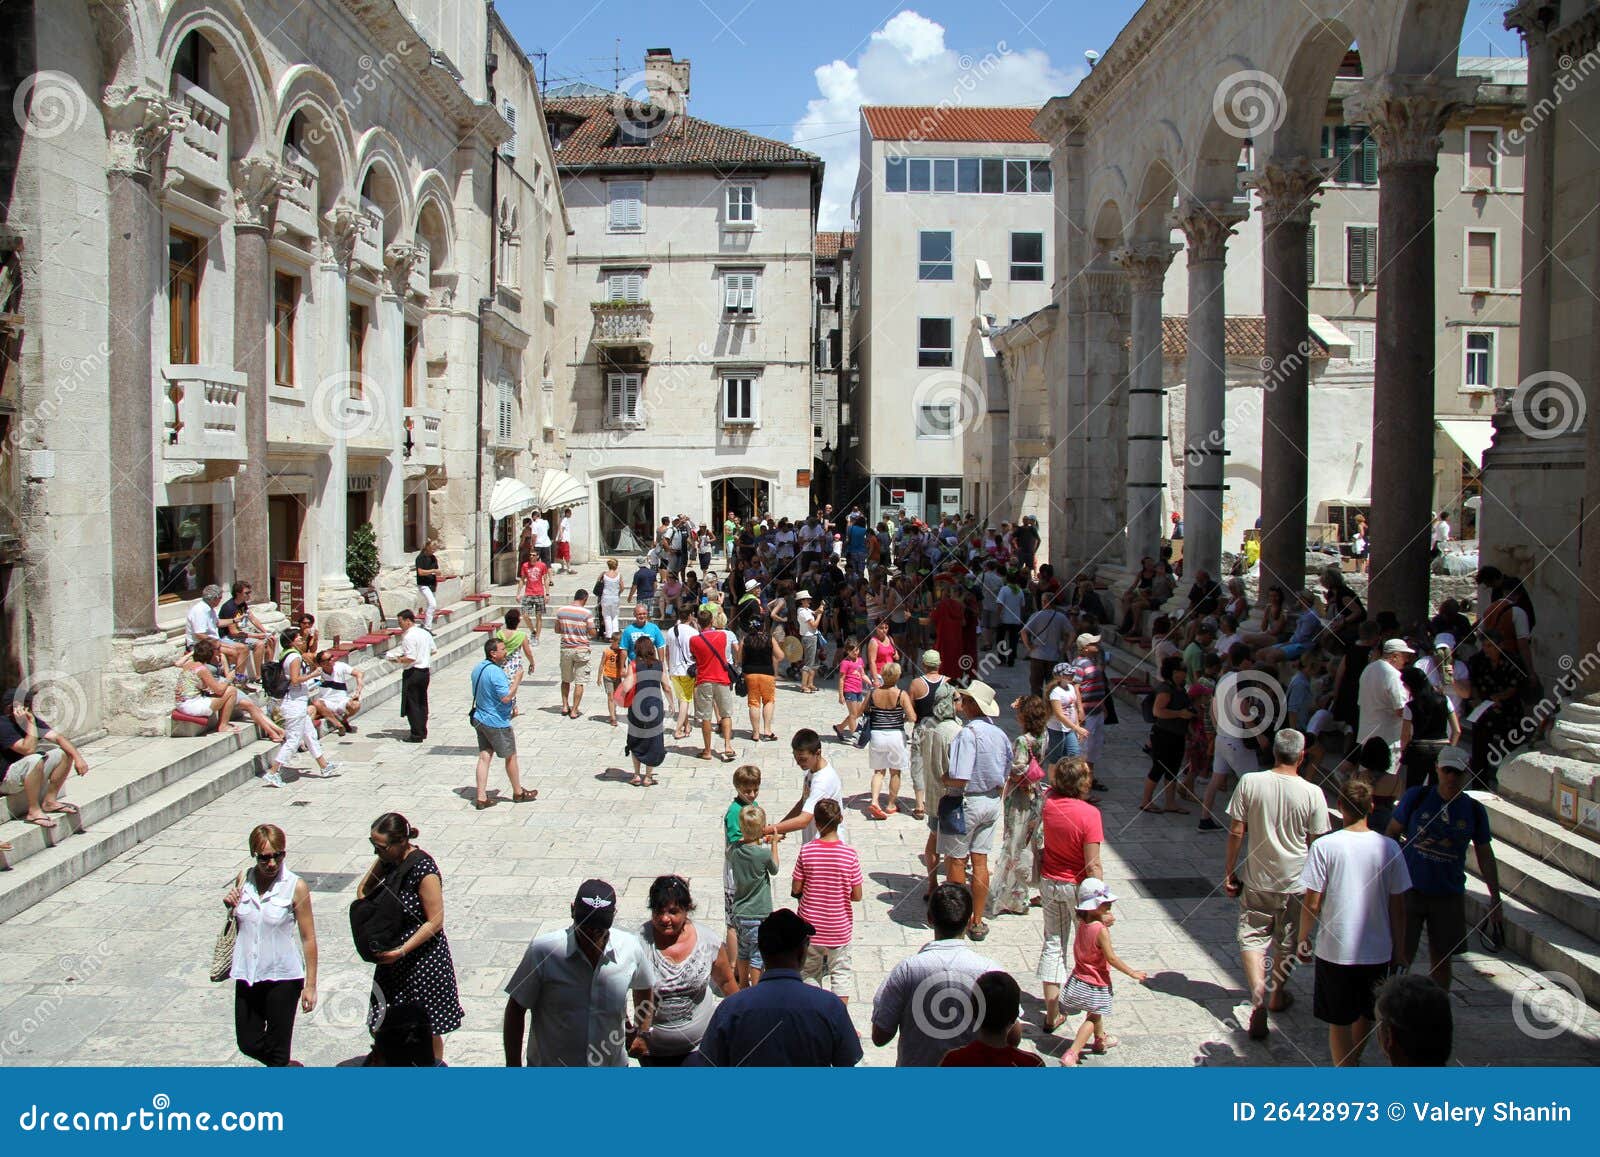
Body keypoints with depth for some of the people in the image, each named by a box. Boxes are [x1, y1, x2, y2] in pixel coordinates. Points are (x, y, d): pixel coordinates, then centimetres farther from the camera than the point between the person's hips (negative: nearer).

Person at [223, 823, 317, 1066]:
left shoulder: (296, 887, -13)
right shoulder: (243, 880, -1)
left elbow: (308, 939, -9)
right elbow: (237, 927, 14)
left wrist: (310, 985, -9)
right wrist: (231, 908, -8)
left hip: (282, 978, -4)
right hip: (247, 975, 5)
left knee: (277, 1049, 5)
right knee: (248, 1044, 14)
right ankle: (288, 1069, 39)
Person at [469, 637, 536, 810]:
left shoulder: (478, 668, 5)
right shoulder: (496, 672, -24)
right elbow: (506, 697, -27)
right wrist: (516, 681, -15)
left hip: (480, 719, 8)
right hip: (497, 723, -8)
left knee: (484, 757, 8)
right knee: (511, 757, 10)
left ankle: (481, 798, 6)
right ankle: (518, 793, 25)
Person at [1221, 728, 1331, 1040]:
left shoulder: (1249, 782, -13)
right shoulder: (1312, 793, -13)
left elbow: (1236, 832, -9)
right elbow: (1316, 844, -5)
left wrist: (1229, 872, 3)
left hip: (1257, 879, 0)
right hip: (1296, 882, 1)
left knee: (1252, 937, 9)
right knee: (1286, 943, 19)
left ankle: (1257, 987, -14)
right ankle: (1277, 995, 35)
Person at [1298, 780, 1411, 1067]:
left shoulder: (1324, 846, -13)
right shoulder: (1389, 848, -6)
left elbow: (1312, 903, -11)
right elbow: (1398, 906, -1)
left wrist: (1304, 938, 5)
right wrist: (1399, 947, 12)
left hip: (1336, 949, -3)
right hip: (1378, 950, 3)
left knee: (1339, 1021, 9)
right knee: (1366, 1014, 25)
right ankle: (1353, 1059, 46)